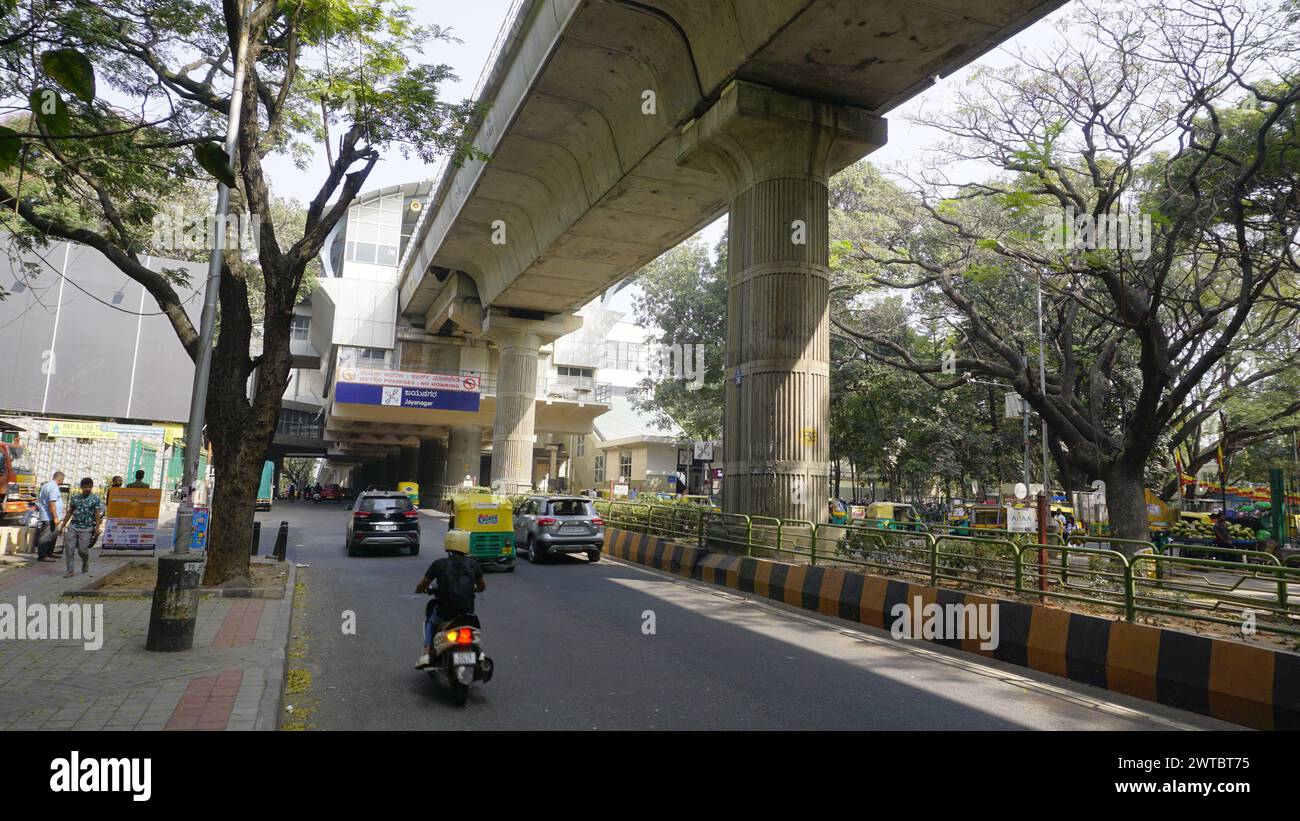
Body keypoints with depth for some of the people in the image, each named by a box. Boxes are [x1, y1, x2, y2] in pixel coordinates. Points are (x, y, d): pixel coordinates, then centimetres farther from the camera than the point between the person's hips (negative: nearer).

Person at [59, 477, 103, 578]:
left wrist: (97, 527, -11)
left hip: (86, 529, -3)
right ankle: (70, 571, 4)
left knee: (83, 550, -4)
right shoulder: (75, 498, 9)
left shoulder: (95, 498, 0)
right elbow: (69, 512, 16)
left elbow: (97, 514, -4)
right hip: (73, 527, 3)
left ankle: (85, 569, 19)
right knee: (69, 548, -3)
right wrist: (63, 525, 13)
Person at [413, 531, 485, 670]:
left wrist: (419, 589, 26)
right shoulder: (474, 565, 0)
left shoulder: (439, 564, -7)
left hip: (445, 613, -2)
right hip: (467, 611, 2)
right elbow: (482, 587, 15)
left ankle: (427, 654, 17)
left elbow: (421, 587, 2)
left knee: (430, 621, 33)